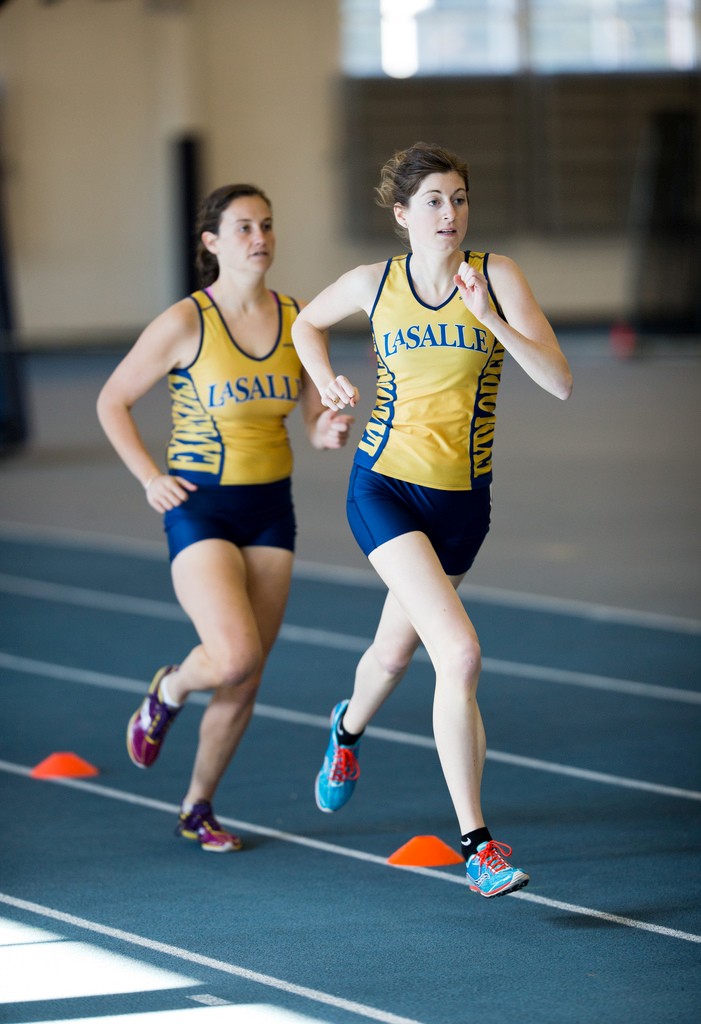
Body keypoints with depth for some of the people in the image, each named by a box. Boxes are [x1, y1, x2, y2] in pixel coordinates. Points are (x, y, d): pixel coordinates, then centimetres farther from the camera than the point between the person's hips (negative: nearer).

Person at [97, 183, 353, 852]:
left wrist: (331, 431, -15)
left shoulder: (298, 321, 2)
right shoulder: (185, 324, -11)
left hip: (271, 508, 4)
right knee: (235, 657, -21)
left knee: (245, 680, 6)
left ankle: (197, 809, 25)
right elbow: (112, 402, -1)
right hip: (199, 507, -4)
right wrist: (150, 478, -9)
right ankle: (168, 692, 14)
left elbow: (316, 422, 8)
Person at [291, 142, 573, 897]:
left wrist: (488, 317, -25)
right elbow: (307, 324, 19)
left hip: (462, 499, 2)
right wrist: (326, 381, 1)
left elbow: (558, 382, -14)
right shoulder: (374, 283, -3)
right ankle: (477, 846, -18)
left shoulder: (495, 276, -6)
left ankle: (349, 729, 60)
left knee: (395, 651, 22)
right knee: (459, 652, -21)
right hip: (385, 488, -2)